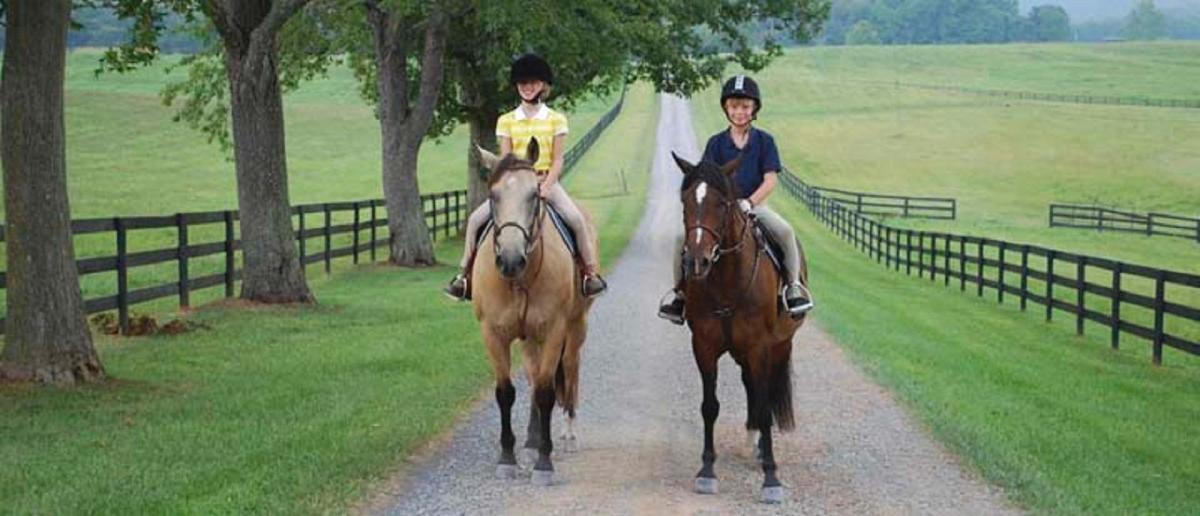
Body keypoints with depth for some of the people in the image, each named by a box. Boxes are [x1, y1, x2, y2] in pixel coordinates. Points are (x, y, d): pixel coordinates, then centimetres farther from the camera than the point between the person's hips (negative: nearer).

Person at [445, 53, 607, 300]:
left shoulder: (556, 120, 4)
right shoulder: (506, 121, 7)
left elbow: (558, 160, 0)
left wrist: (546, 186, -16)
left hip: (546, 181, -2)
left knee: (577, 219, -26)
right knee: (476, 219, -16)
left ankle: (591, 272, -13)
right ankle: (464, 273, -5)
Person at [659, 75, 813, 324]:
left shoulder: (764, 141, 2)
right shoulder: (716, 143, 5)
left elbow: (770, 179, -5)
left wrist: (749, 203, -19)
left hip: (755, 204, -1)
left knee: (784, 231, -30)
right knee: (684, 237, -19)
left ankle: (794, 285, -14)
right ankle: (679, 289, -1)